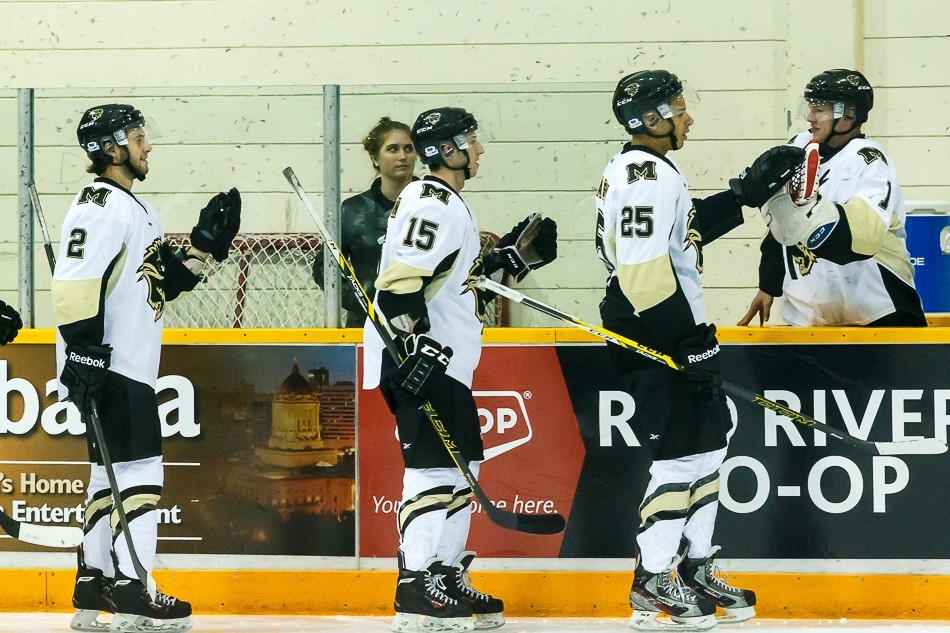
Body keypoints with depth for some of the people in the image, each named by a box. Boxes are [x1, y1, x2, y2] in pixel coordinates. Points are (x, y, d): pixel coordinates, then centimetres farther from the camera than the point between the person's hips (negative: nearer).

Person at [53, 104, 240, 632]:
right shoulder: (100, 206, -14)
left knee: (112, 475, 13)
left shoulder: (136, 209, 19)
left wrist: (205, 245, 14)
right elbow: (75, 281, -23)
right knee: (139, 470, -11)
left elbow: (165, 283, 24)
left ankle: (93, 591, 17)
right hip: (107, 366, -11)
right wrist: (83, 348, -27)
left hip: (133, 367, 11)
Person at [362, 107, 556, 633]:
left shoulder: (450, 206, 19)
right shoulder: (432, 206, -15)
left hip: (441, 360, 11)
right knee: (436, 467, -13)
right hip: (416, 358, -11)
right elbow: (400, 282, -24)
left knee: (461, 466, 14)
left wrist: (510, 257, 20)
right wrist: (417, 346, -29)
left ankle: (447, 579, 21)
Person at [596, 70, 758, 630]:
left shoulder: (647, 170, 16)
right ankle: (653, 584, -2)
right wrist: (690, 340, -22)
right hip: (655, 336, -11)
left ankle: (695, 570, 23)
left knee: (711, 439, 16)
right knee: (683, 453, -8)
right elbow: (644, 269, -24)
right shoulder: (648, 176, -18)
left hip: (676, 332, 11)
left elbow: (679, 233, 23)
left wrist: (741, 199, 19)